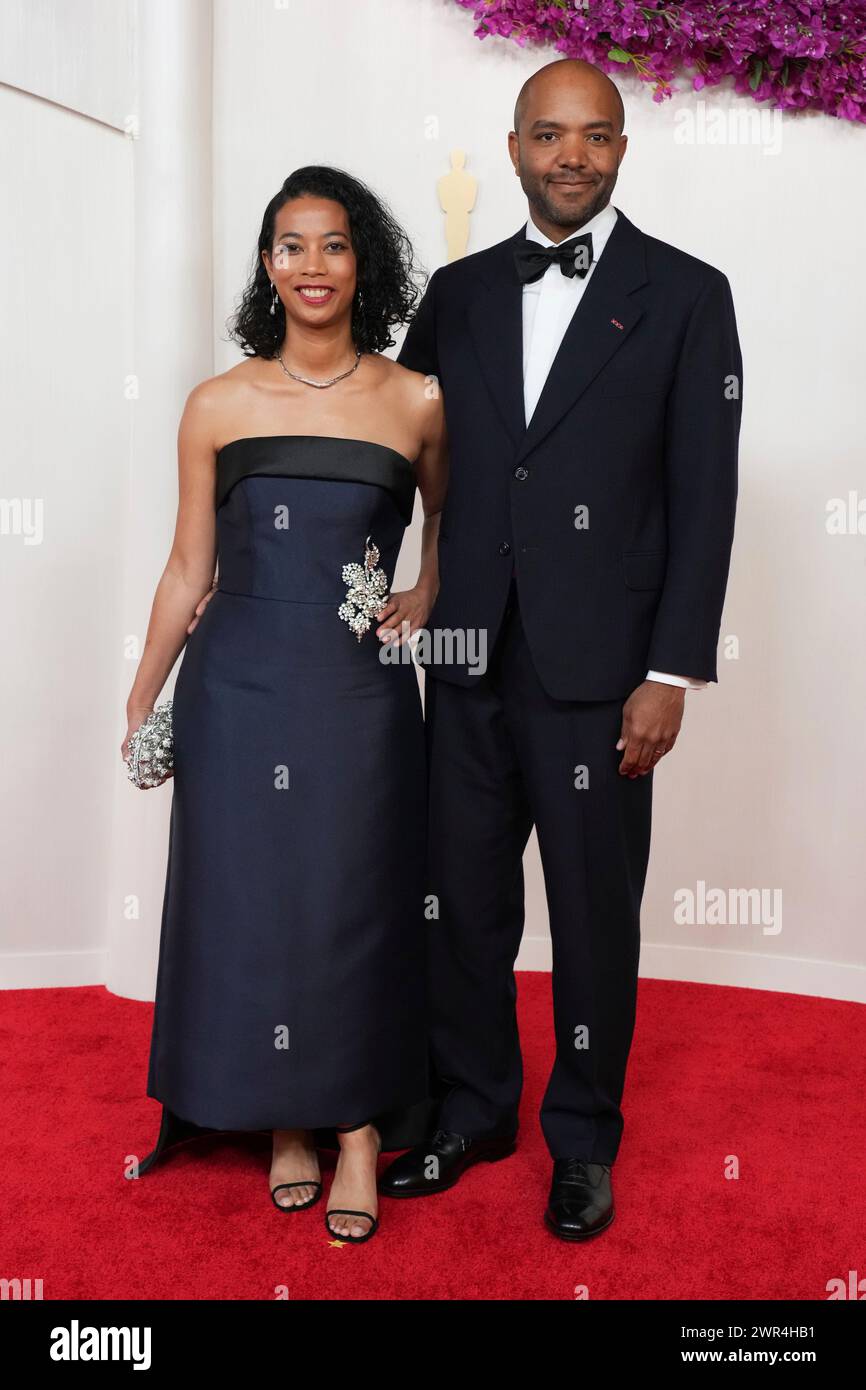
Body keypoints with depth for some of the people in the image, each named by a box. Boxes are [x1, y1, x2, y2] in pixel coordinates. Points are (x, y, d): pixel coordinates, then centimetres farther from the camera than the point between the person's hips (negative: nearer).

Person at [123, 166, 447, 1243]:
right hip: (238, 685, 1)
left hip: (361, 690, -1)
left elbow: (452, 516, 19)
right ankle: (285, 1122, 27)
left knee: (356, 898, 6)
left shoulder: (415, 403, 1)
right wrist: (141, 702, 8)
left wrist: (427, 596, 3)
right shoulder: (218, 406, 2)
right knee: (248, 895, 7)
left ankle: (358, 1128, 24)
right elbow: (187, 568, 6)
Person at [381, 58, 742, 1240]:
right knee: (464, 899, 13)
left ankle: (584, 1139, 29)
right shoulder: (458, 293, 10)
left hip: (598, 666, -3)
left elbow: (703, 499, -4)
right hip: (469, 657, 4)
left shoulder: (685, 295, 0)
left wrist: (672, 673, -9)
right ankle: (473, 1110, 33)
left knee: (596, 914, 8)